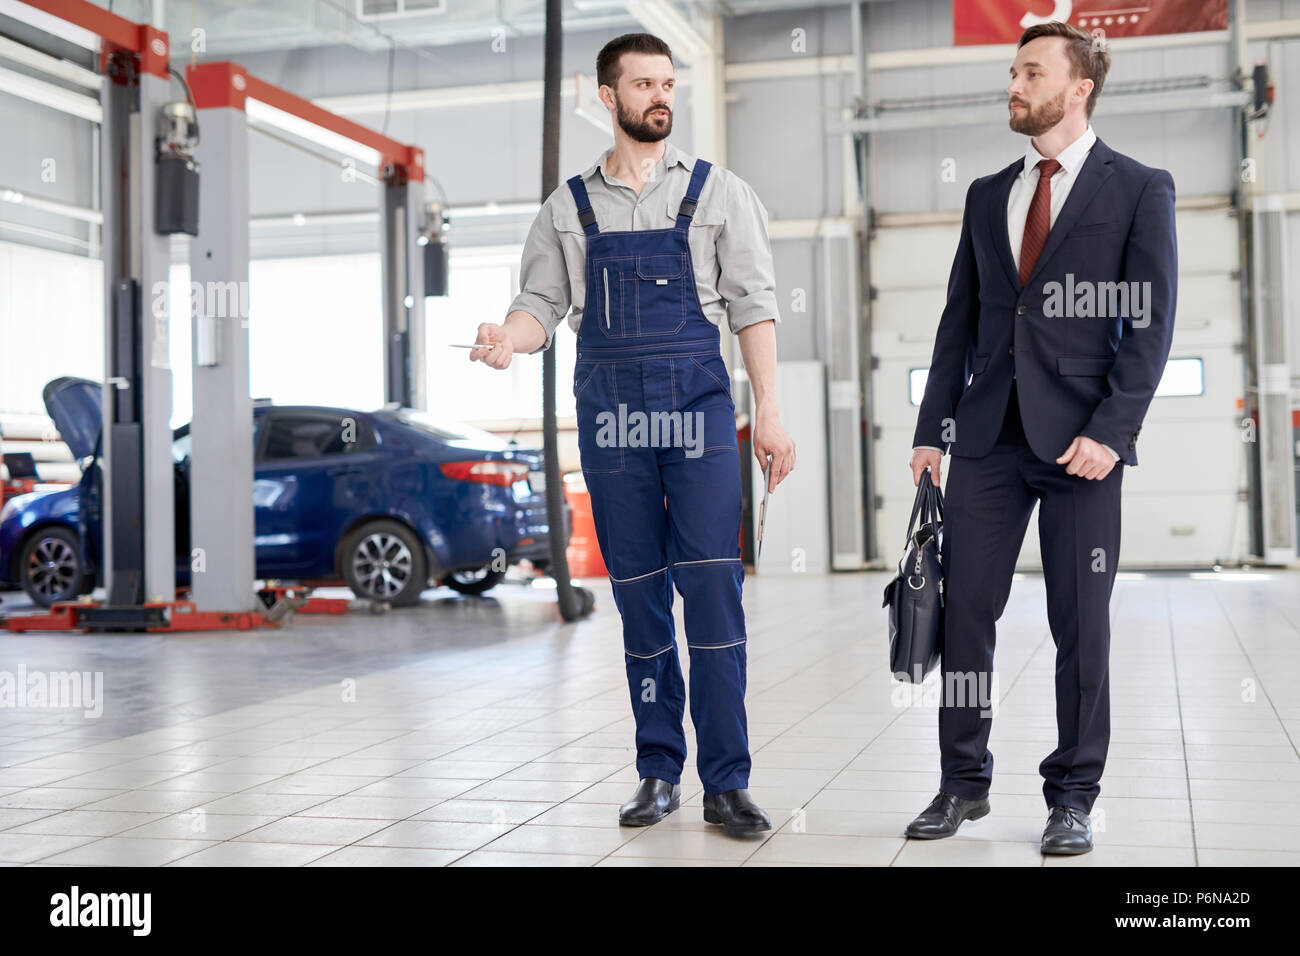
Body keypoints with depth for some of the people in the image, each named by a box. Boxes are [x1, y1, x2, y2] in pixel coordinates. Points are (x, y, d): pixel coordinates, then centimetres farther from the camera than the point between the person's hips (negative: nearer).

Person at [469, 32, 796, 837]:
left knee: (712, 584, -9)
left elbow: (754, 307, 4)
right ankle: (659, 772, 16)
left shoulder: (718, 192, 8)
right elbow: (542, 304, 9)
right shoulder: (570, 207, 12)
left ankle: (726, 783, -3)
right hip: (609, 409, 2)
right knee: (638, 592, 6)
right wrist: (507, 337, -15)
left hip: (697, 405, -2)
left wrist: (770, 413, -4)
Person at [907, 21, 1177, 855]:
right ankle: (965, 784, 15)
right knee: (965, 610, 3)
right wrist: (931, 429, 7)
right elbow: (960, 322, 14)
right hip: (988, 436, 4)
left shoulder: (1140, 189, 2)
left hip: (1079, 440, -4)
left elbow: (1150, 325, -4)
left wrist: (1110, 431, -14)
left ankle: (1073, 799, 14)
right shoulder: (987, 195, 16)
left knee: (1081, 625, 3)